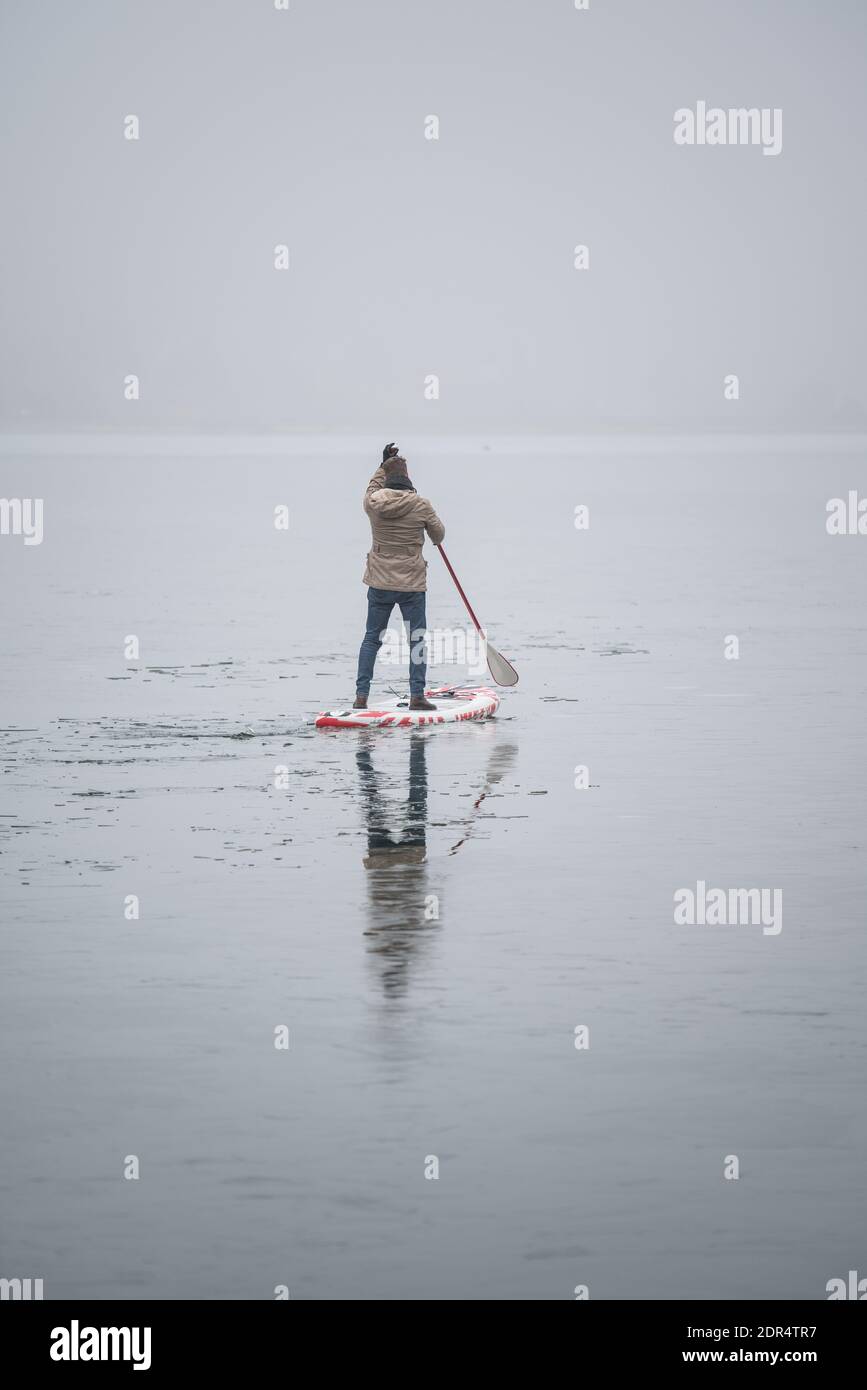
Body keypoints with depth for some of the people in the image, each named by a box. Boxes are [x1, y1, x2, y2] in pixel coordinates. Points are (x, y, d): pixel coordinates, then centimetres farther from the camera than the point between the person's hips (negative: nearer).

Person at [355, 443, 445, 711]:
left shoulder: (373, 502, -2)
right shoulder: (421, 506, -8)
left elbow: (373, 486, 24)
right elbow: (438, 535, 8)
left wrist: (384, 464, 36)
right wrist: (435, 537, 31)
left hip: (379, 582, 3)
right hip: (412, 583, -3)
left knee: (372, 638, 10)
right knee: (417, 638, 6)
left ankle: (361, 695, 6)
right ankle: (417, 695, 2)